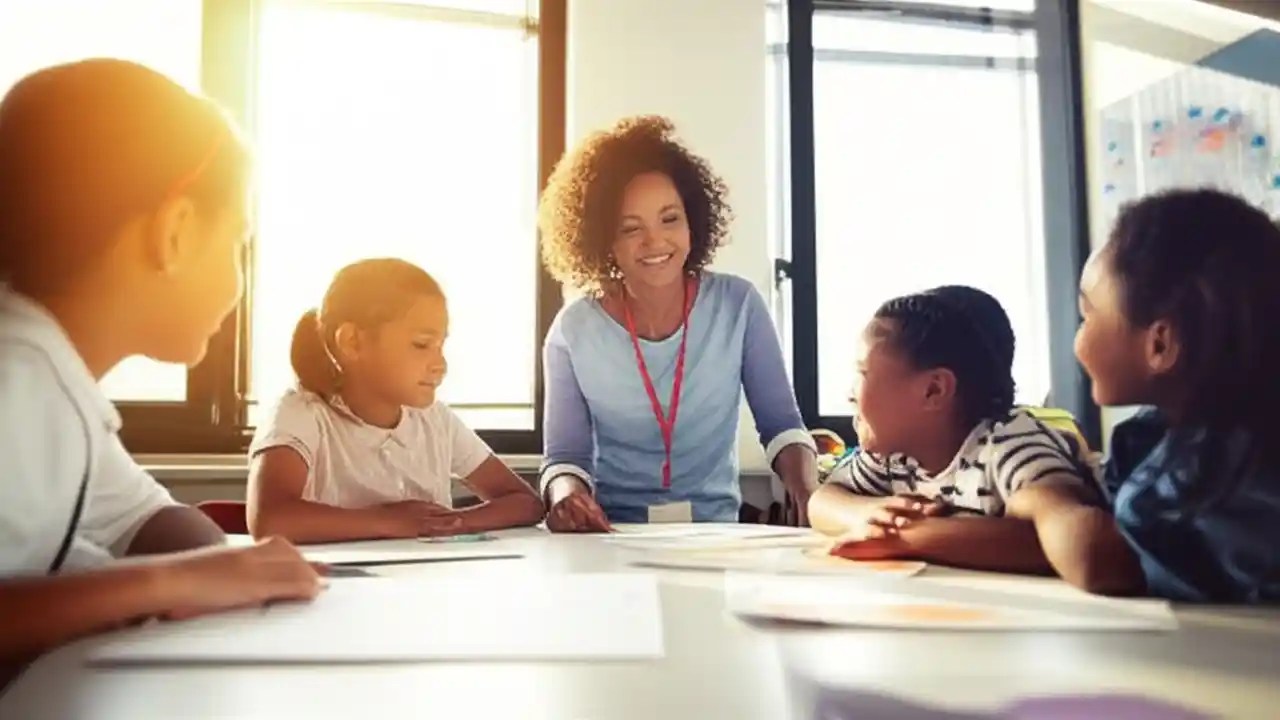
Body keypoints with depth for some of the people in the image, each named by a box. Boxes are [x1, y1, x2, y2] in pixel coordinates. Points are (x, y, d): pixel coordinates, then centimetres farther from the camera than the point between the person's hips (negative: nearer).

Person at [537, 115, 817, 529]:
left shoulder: (738, 305, -3)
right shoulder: (574, 330, -5)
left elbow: (780, 424, 2)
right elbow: (565, 452, -2)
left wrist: (811, 500, -16)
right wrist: (566, 492, -25)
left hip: (717, 530, 0)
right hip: (614, 537, 0)